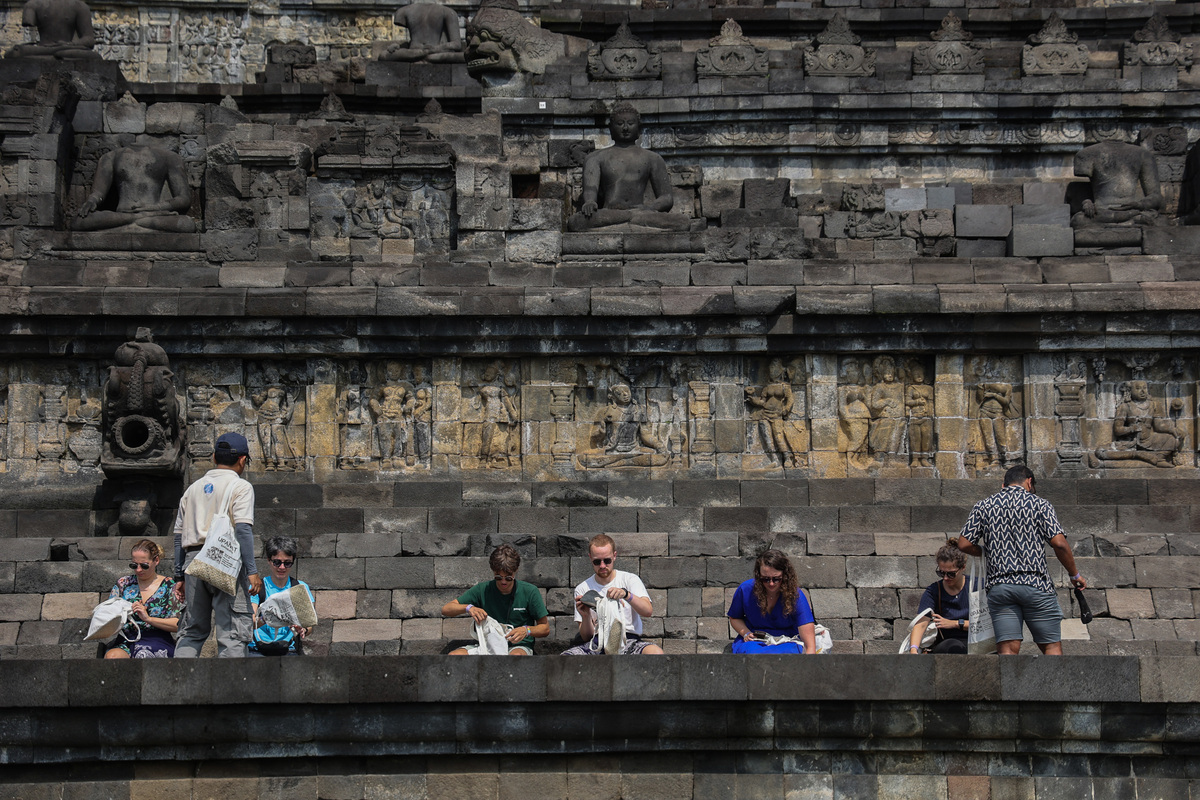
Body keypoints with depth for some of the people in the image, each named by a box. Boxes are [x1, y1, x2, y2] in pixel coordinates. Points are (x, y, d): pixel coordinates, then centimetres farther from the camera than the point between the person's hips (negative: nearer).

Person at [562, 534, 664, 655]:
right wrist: (586, 617, -13)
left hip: (629, 641, -1)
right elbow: (586, 637, 10)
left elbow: (648, 610, -7)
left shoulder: (630, 579, 12)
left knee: (655, 652, -37)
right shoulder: (582, 589, 14)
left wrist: (626, 594, -24)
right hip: (597, 644, 1)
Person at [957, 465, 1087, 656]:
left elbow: (964, 544, 4)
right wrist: (1075, 575, 7)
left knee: (1007, 649, -2)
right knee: (1052, 646, 8)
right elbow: (1059, 543, -6)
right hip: (1036, 585, -2)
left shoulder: (983, 506, 10)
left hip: (999, 586, 2)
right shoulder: (1040, 504, 4)